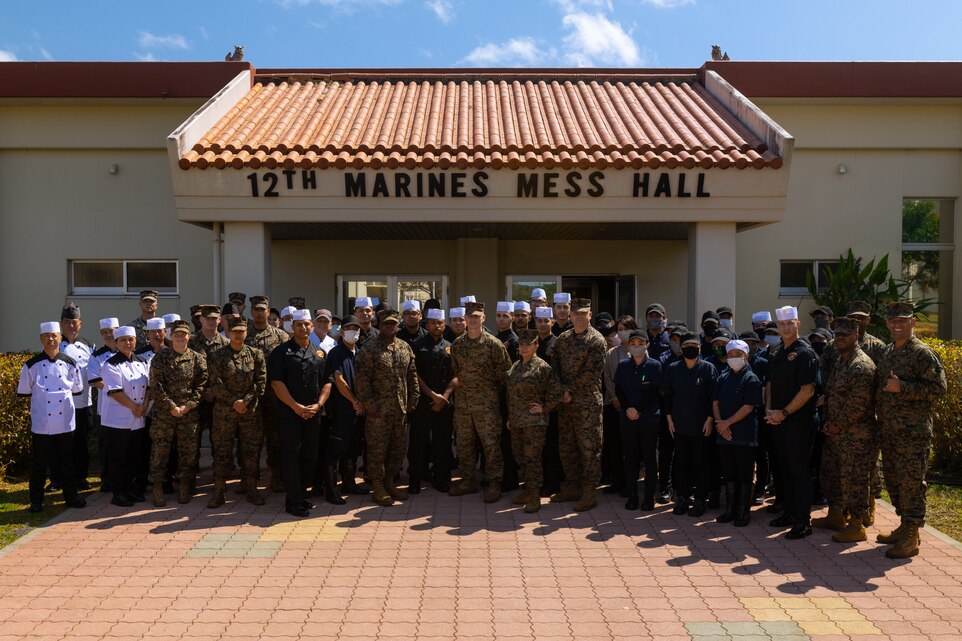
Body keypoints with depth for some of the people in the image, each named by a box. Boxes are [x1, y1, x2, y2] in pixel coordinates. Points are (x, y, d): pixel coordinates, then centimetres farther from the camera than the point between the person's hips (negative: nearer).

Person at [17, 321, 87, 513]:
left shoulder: (69, 363, 3)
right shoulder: (32, 365, -1)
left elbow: (77, 389, 12)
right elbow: (24, 392, 6)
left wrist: (61, 396, 4)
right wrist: (41, 398, 0)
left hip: (65, 422, 1)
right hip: (41, 423, -1)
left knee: (66, 462, 10)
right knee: (39, 463, 6)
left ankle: (71, 496, 22)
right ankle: (36, 501, 17)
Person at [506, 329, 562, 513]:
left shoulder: (542, 367, -9)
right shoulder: (514, 366, 13)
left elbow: (556, 392, -9)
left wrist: (544, 408, -8)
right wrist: (509, 417, 18)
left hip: (534, 421, -7)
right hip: (516, 421, 8)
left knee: (532, 457, -6)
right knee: (519, 455, 14)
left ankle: (534, 497, 1)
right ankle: (529, 490, 28)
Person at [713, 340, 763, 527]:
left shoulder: (751, 379, -6)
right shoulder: (722, 378, 11)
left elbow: (748, 407, -13)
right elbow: (715, 402, 8)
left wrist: (727, 423, -13)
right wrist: (720, 424, -7)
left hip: (745, 435, -5)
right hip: (724, 434, 5)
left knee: (744, 475, 3)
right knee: (729, 474, 12)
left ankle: (744, 511, 13)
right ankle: (730, 509, 21)